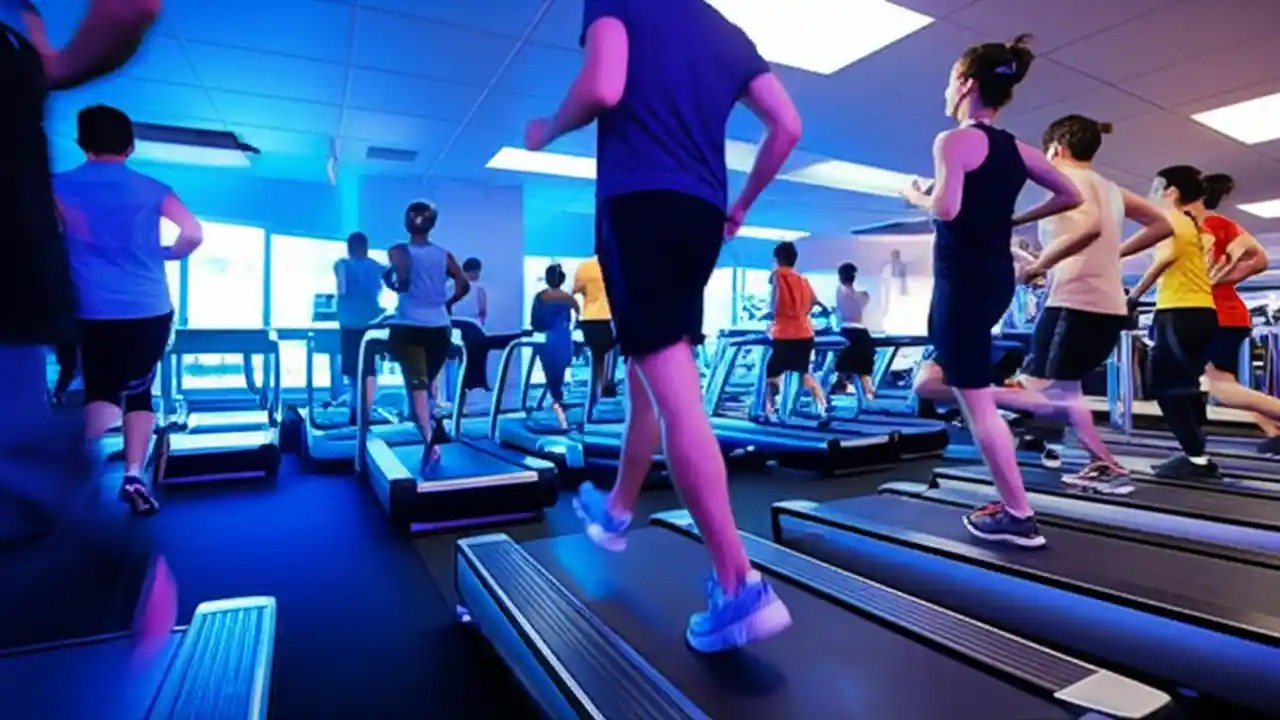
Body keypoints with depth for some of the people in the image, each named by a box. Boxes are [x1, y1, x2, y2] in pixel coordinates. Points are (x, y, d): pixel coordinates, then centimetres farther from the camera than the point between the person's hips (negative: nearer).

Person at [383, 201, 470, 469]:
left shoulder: (400, 251, -1)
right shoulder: (444, 254, 9)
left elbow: (403, 282, -13)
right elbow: (464, 285, 9)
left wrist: (391, 282, 9)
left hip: (409, 327, -4)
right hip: (439, 328, 4)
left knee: (416, 383, -10)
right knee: (428, 381, 21)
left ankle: (429, 439, -24)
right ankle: (429, 423, 23)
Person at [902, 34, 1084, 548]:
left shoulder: (954, 140, -9)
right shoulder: (1017, 149, 15)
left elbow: (946, 209, -22)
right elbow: (1070, 197, 18)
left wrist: (915, 195, -2)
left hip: (964, 279, -9)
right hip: (997, 277, 9)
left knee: (977, 405, -1)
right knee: (929, 383, 22)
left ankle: (1018, 517, 6)